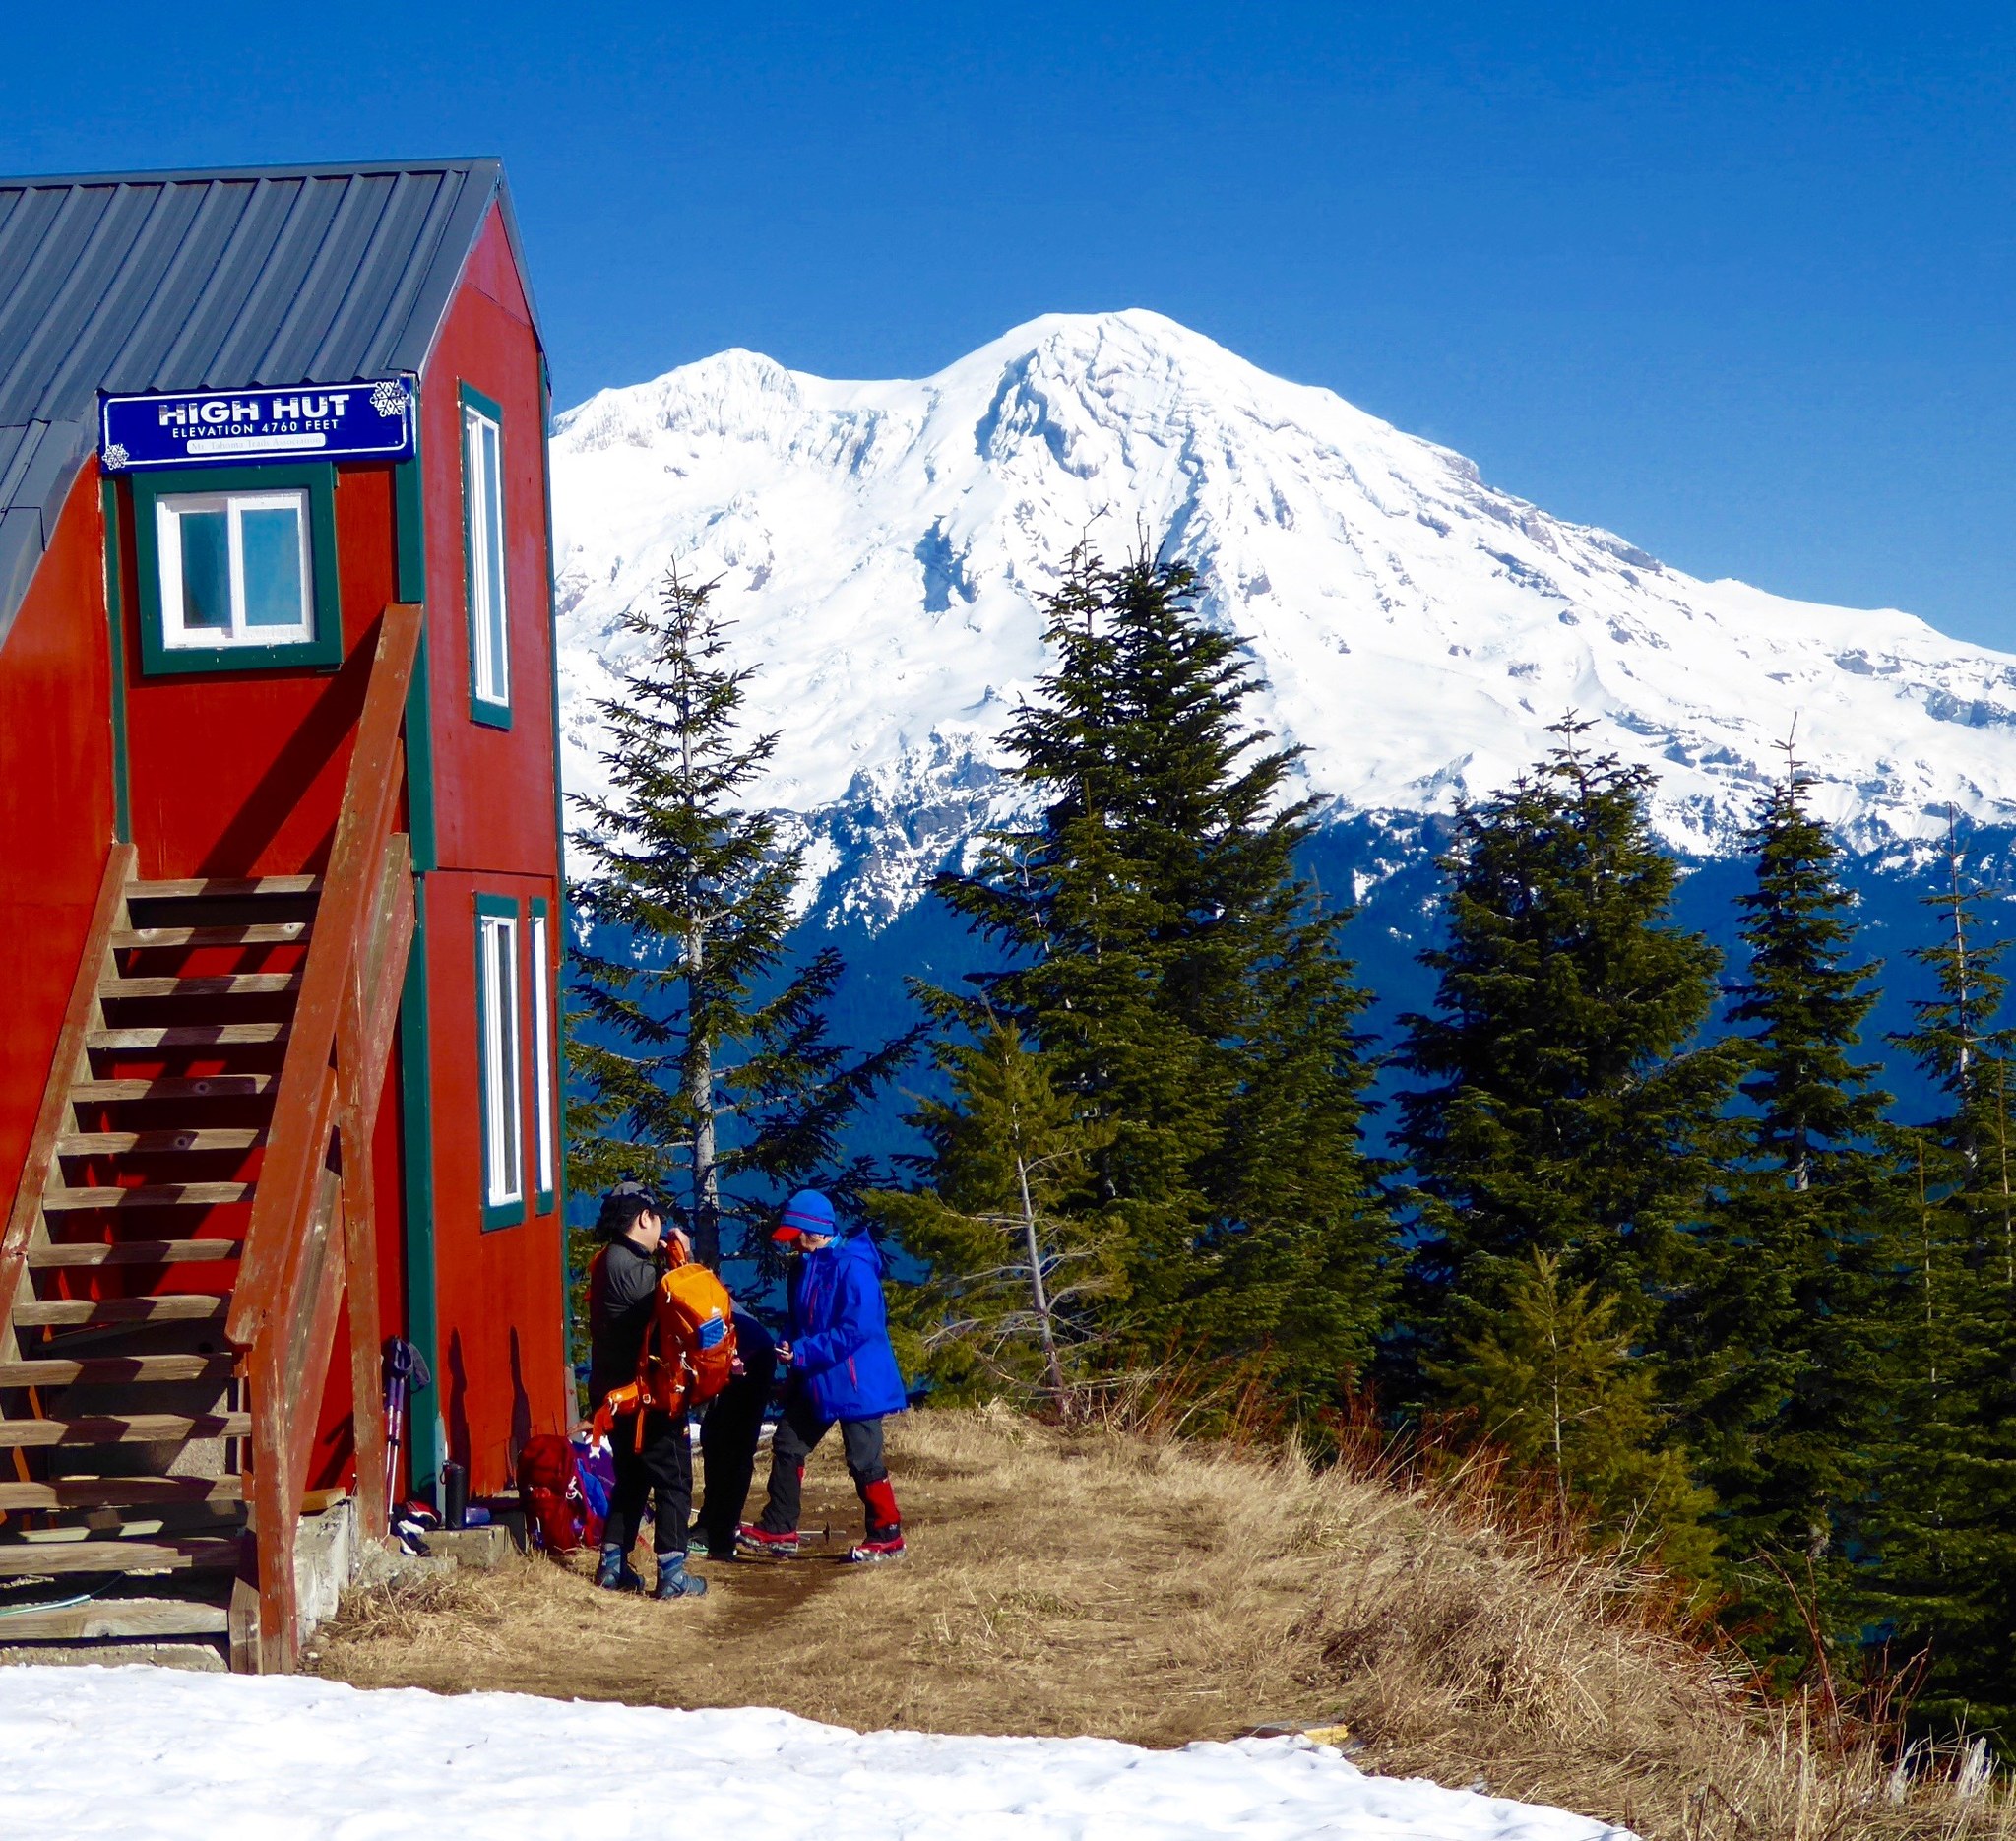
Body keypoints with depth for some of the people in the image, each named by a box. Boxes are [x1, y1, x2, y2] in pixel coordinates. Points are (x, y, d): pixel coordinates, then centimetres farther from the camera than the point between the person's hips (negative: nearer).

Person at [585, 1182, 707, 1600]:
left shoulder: (608, 1261, 10)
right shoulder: (631, 1267, -20)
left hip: (614, 1391, 10)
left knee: (632, 1476, 19)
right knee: (673, 1477, -1)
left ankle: (613, 1565, 22)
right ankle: (672, 1573, 0)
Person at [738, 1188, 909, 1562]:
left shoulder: (853, 1267, -19)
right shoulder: (808, 1266, 9)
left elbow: (857, 1330, -25)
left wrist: (802, 1352, -23)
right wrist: (791, 1353, 2)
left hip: (854, 1383, -9)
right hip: (814, 1381, 9)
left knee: (864, 1461, -2)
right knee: (787, 1446, 10)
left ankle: (886, 1536, 11)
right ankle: (778, 1529, 18)